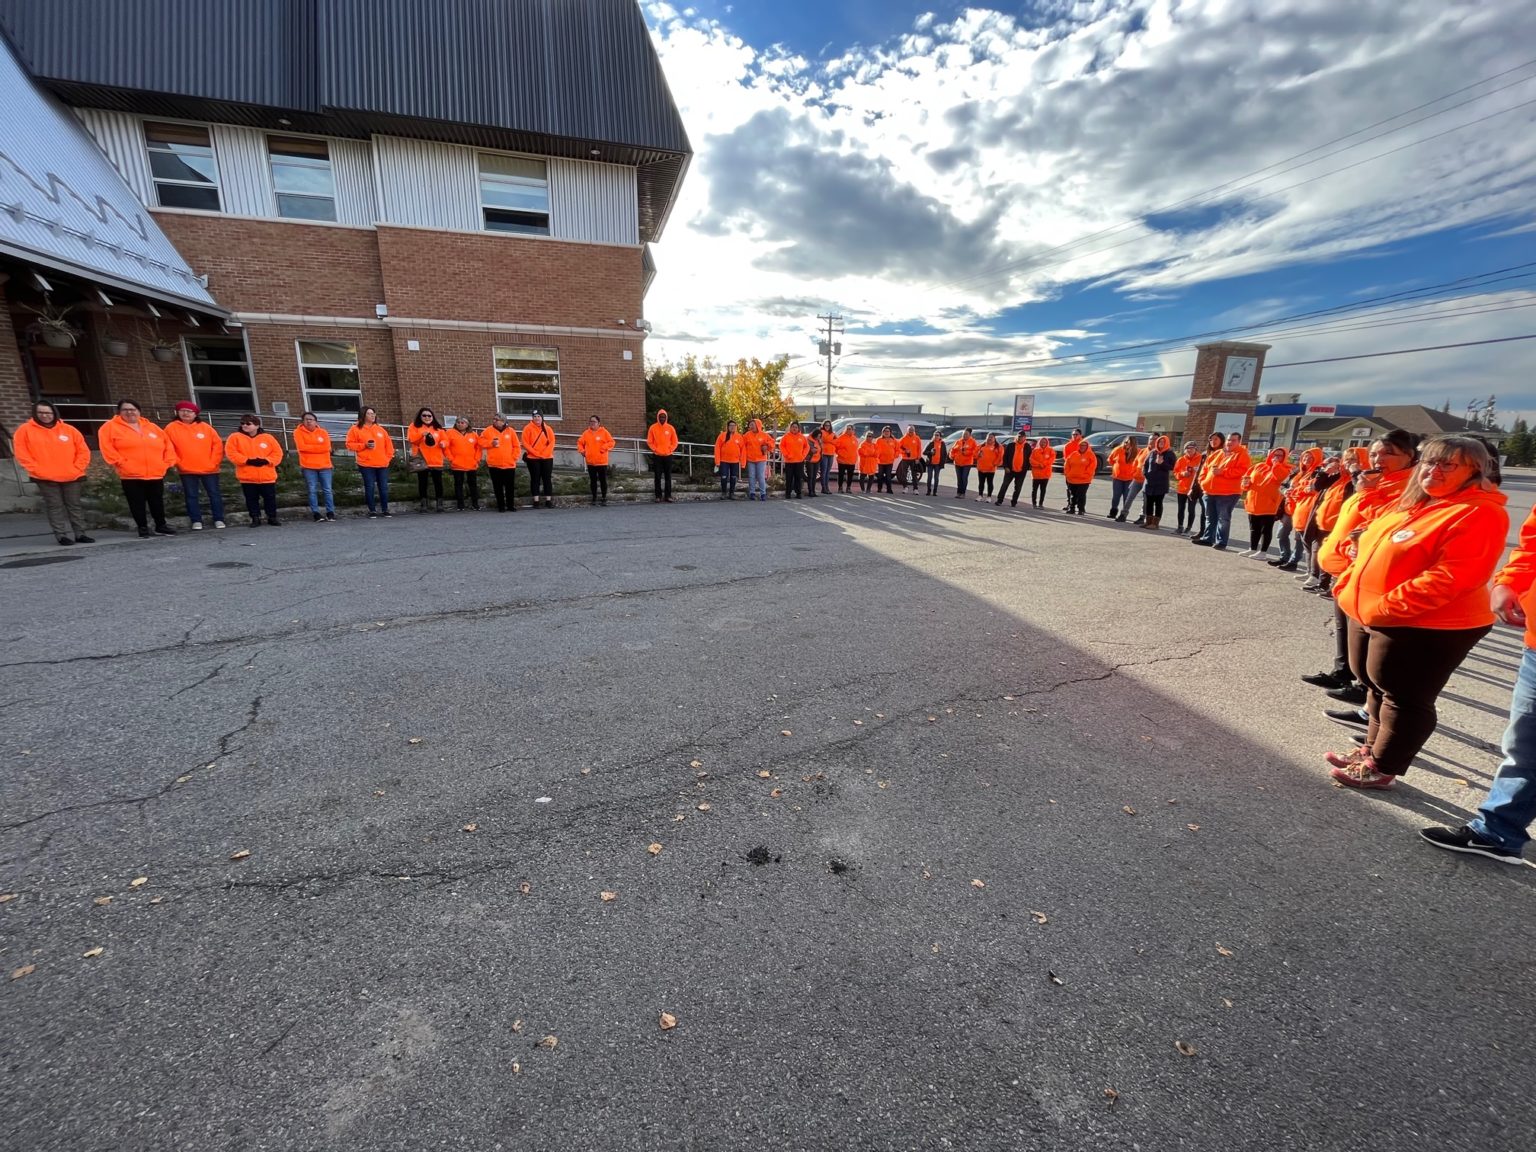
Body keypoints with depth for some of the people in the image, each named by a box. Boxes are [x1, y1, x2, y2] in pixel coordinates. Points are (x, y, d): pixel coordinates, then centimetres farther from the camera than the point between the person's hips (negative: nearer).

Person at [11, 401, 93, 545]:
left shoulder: (69, 430, 5)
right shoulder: (25, 430, 2)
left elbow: (83, 451, 6)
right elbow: (21, 453, 0)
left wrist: (76, 469, -4)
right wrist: (38, 470, -9)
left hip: (72, 477, 1)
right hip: (45, 478, -1)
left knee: (74, 505, 7)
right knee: (55, 507, -1)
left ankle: (80, 534, 13)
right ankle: (64, 536, 0)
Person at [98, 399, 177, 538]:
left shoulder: (151, 427, 14)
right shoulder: (110, 427, 3)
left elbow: (168, 444, 16)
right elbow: (107, 447, -5)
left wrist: (167, 462, 6)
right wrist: (119, 462, -11)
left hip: (156, 474, 3)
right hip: (130, 475, -3)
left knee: (157, 502, 9)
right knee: (137, 503, 1)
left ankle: (161, 526, 20)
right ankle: (143, 528, 9)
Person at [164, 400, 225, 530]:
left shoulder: (205, 427, 3)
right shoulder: (171, 428, 2)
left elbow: (217, 444, 3)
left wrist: (214, 462, -4)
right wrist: (177, 463, -4)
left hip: (209, 469, 0)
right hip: (187, 471, 0)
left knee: (214, 494, 3)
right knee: (191, 496, 3)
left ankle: (218, 519, 11)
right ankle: (196, 521, 8)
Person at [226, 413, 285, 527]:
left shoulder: (268, 437, 3)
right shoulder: (235, 437, 2)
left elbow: (277, 452, 3)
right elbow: (231, 453, -5)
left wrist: (266, 460, -12)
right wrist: (247, 460, -16)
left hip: (267, 476, 0)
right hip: (247, 477, 0)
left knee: (270, 498, 6)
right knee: (251, 499, 6)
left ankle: (272, 517, 18)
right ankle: (255, 518, 15)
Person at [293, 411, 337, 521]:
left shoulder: (323, 432, 5)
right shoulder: (298, 432, 1)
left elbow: (326, 447, -8)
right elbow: (302, 447, -12)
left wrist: (310, 447, -8)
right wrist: (318, 447, -8)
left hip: (324, 465, 1)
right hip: (308, 466, -1)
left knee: (327, 490, 4)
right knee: (312, 490, 1)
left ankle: (330, 512, 11)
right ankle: (315, 513, 6)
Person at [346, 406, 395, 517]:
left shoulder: (380, 429, 13)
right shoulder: (355, 429, 2)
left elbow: (388, 444, 16)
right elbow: (350, 445, -1)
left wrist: (388, 457, 7)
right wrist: (364, 445, -13)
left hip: (382, 464, 3)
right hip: (366, 465, -3)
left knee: (384, 487, 5)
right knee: (370, 487, -1)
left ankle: (385, 510, 14)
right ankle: (372, 511, 6)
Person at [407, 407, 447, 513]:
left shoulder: (438, 428, 13)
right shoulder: (415, 426, 7)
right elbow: (411, 438, -6)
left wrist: (443, 443, -13)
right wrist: (422, 434, -21)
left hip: (436, 461, 1)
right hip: (422, 461, -1)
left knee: (438, 483, 3)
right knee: (422, 483, 3)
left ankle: (440, 504, 9)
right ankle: (423, 504, 7)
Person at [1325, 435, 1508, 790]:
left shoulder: (1479, 513, -14)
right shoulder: (1412, 503, 12)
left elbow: (1448, 577, -24)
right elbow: (1372, 551, 19)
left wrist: (1384, 607, -27)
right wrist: (1348, 586, 6)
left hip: (1426, 627, -8)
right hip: (1371, 618, 8)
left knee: (1405, 698, 5)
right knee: (1377, 687, 20)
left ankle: (1382, 768, 18)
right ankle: (1372, 749, 36)